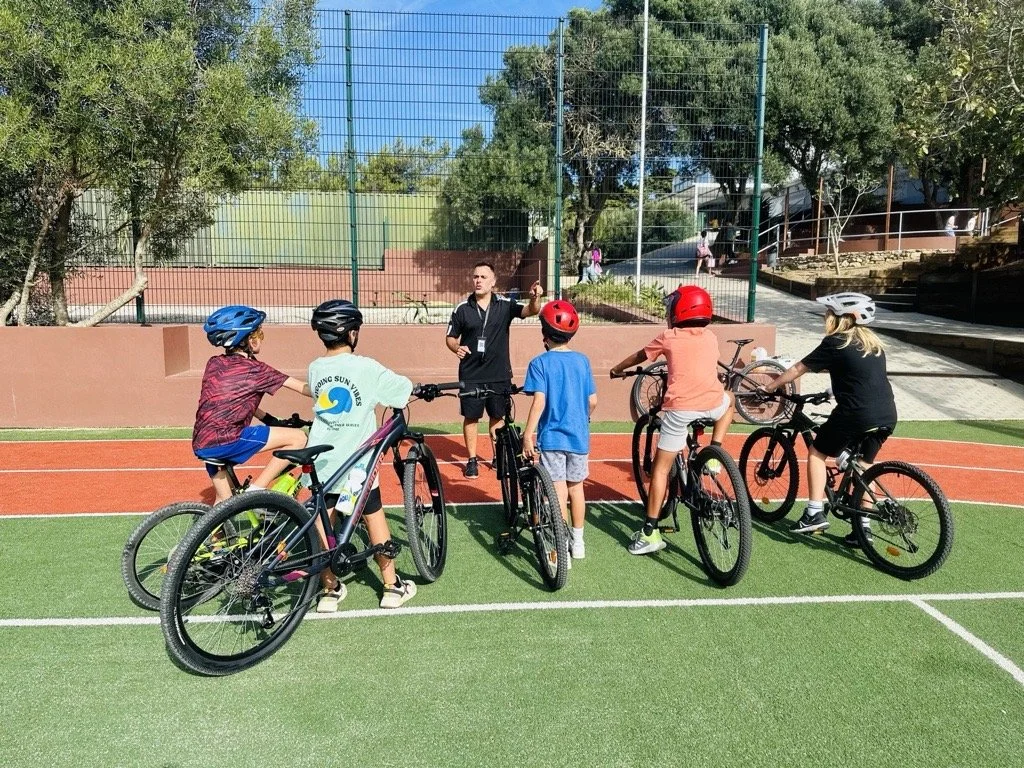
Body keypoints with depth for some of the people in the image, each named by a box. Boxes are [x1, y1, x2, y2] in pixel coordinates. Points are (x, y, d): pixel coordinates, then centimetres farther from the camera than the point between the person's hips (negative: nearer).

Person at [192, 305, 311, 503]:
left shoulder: (214, 364, 16)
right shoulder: (254, 369, -3)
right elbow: (303, 388, 0)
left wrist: (271, 420, 25)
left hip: (201, 445, 8)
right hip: (226, 440, -8)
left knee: (224, 504, 24)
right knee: (298, 438, -6)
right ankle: (256, 491, -3)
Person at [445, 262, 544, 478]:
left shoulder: (505, 305, -3)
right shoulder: (462, 309, -3)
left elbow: (530, 311, -16)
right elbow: (450, 337, 5)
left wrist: (535, 298, -38)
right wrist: (456, 348, -17)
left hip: (499, 374, 1)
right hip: (470, 375, 0)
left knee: (498, 417, 13)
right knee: (471, 417, 8)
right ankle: (472, 459, 22)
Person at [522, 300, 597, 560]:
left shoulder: (540, 363, -10)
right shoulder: (582, 361, 2)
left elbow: (539, 401, -18)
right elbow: (592, 401, 3)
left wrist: (528, 434, -13)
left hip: (552, 438, -4)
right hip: (579, 436, 4)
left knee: (559, 493, 1)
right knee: (576, 487, 18)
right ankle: (578, 542, 30)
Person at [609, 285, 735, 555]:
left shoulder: (669, 338, 9)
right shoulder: (711, 337, 18)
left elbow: (639, 357, 24)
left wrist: (617, 370, 42)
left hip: (680, 408, -2)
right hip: (712, 404, 3)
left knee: (661, 467, 7)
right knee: (728, 399, 39)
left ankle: (650, 532, 6)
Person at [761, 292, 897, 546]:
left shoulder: (835, 343, -2)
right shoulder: (873, 342, 17)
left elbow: (798, 369, 4)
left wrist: (770, 387, 15)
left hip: (856, 414, -7)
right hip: (887, 416, 7)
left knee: (817, 453, 12)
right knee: (864, 466, 19)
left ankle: (814, 513, 8)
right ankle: (863, 526, 19)